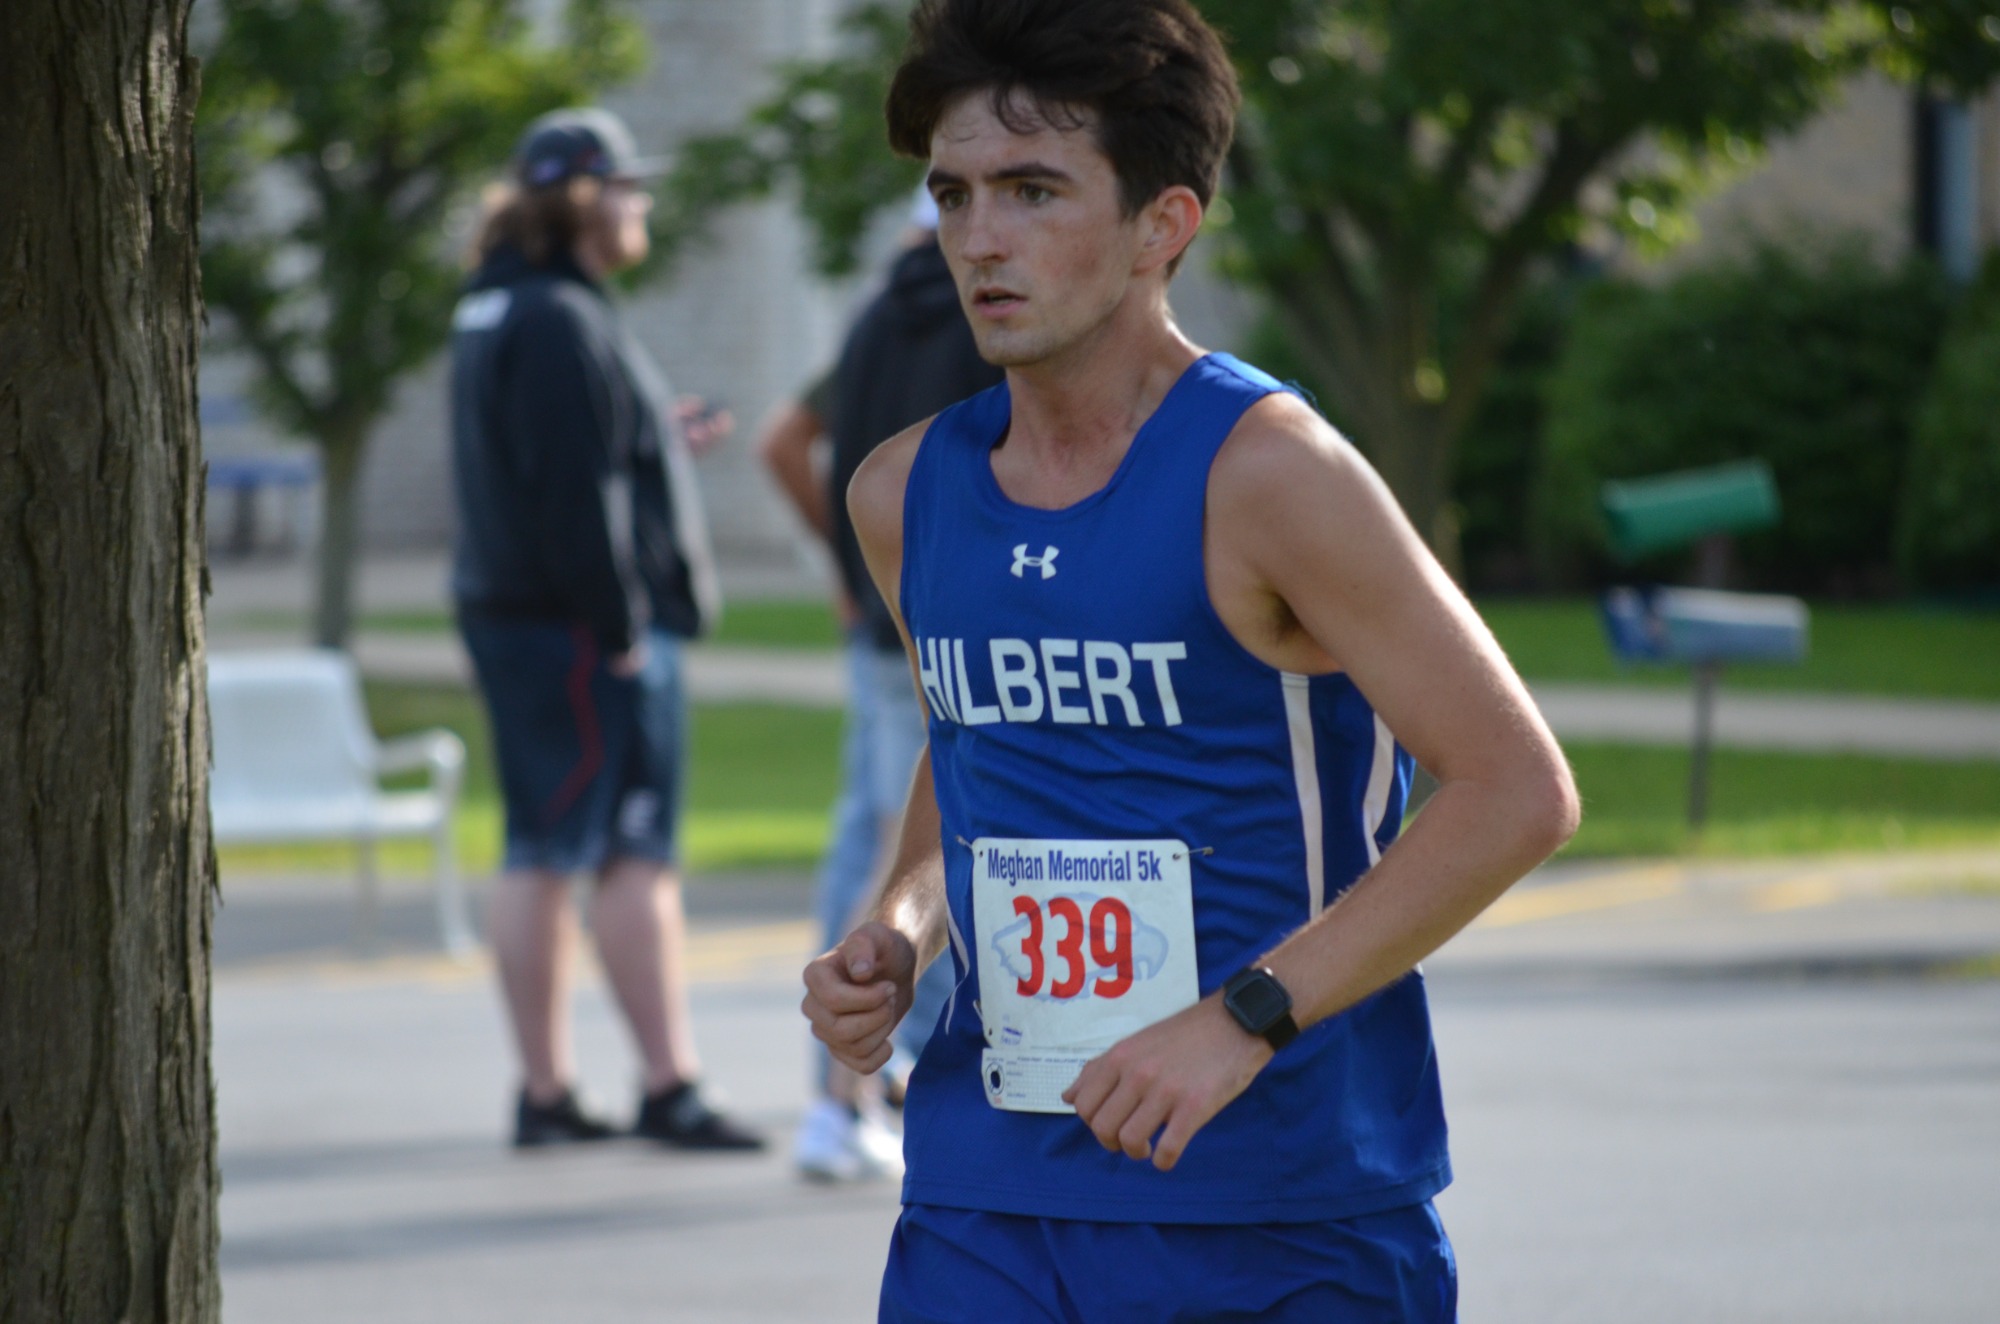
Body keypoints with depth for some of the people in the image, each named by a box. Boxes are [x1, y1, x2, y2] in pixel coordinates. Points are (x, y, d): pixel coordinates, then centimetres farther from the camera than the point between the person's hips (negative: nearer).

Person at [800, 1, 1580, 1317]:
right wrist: (900, 933, 4)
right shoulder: (908, 494, 7)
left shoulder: (1262, 472, -12)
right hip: (986, 1207, 4)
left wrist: (1246, 1017, -20)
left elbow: (1519, 791, -14)